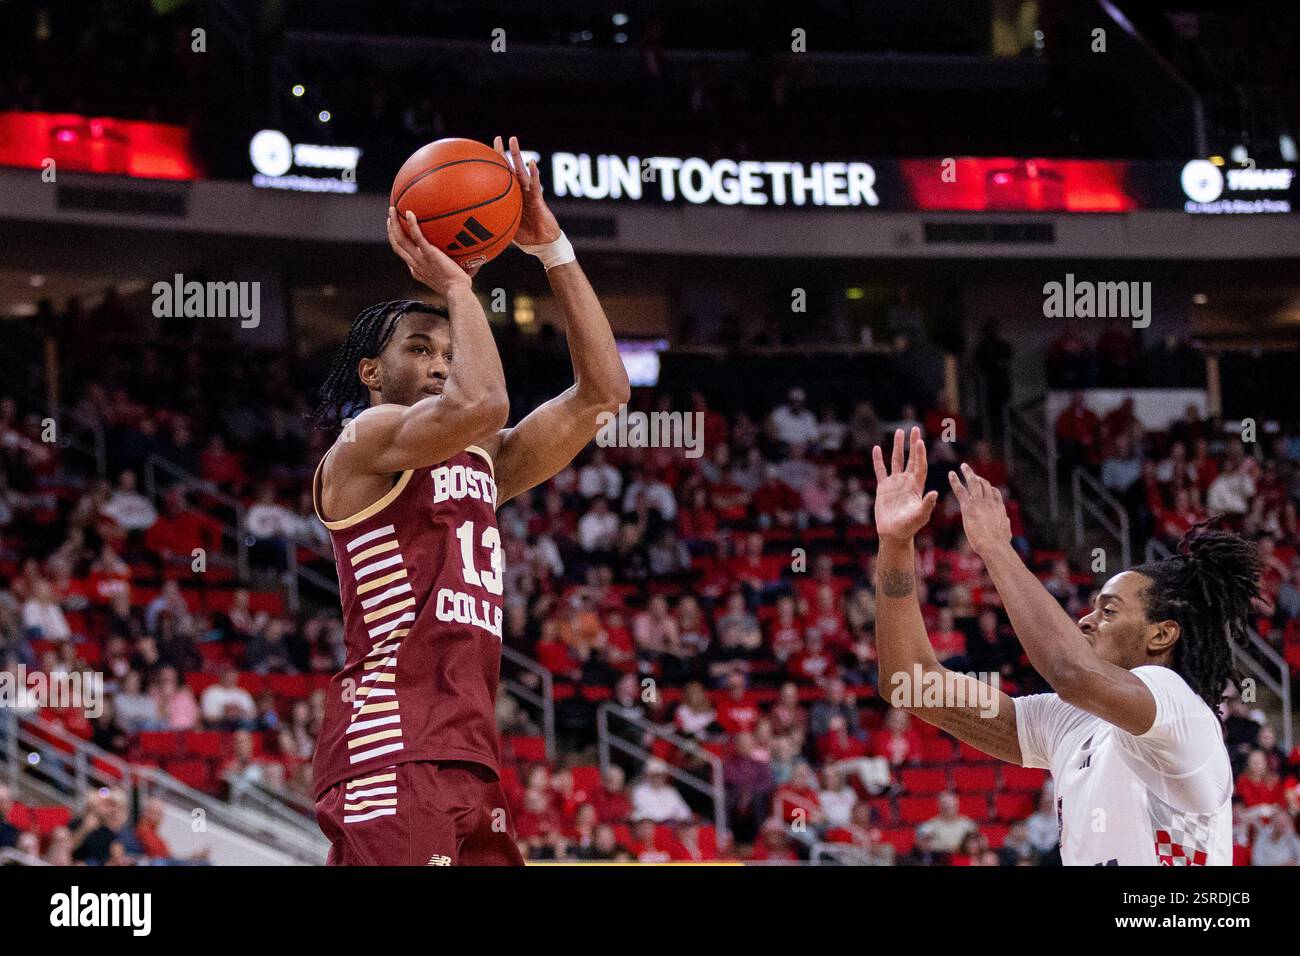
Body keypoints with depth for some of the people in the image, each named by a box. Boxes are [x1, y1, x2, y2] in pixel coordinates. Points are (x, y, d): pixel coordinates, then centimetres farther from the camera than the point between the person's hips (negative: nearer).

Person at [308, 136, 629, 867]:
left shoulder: (482, 465, 24)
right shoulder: (365, 439, 1)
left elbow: (603, 390, 21)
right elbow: (479, 403, -19)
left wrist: (552, 249, 17)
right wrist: (455, 285, -3)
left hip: (469, 754, 9)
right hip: (391, 748, -9)